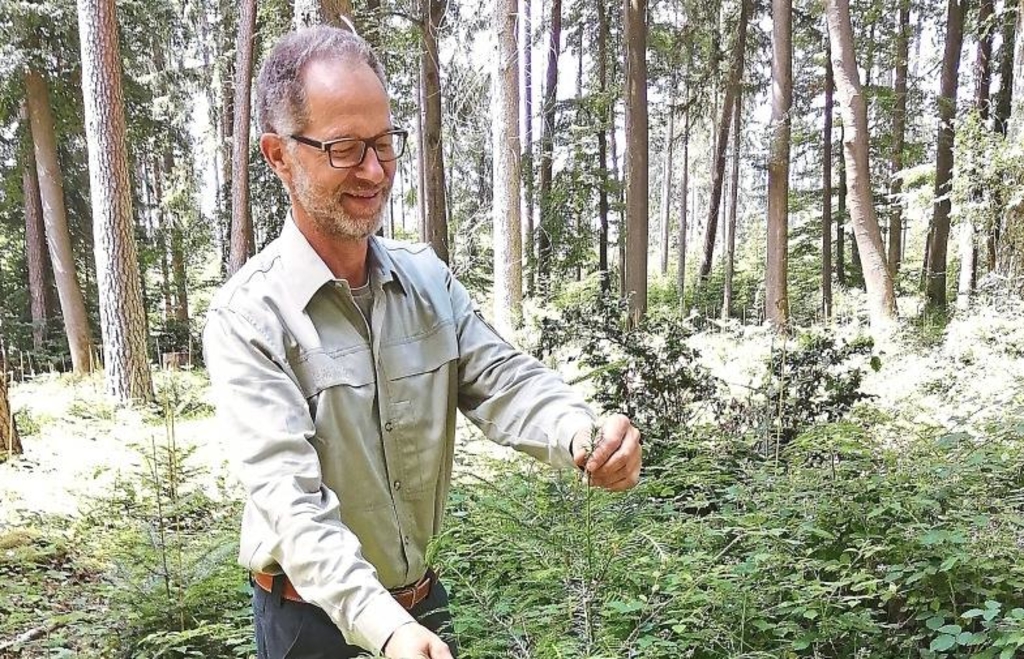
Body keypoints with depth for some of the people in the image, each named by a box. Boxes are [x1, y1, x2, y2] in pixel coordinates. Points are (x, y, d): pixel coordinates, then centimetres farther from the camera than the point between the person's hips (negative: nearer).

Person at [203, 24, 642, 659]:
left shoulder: (428, 278, -3)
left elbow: (502, 376, -12)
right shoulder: (247, 318, -20)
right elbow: (291, 500, -27)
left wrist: (583, 435, -33)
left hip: (422, 595, 5)